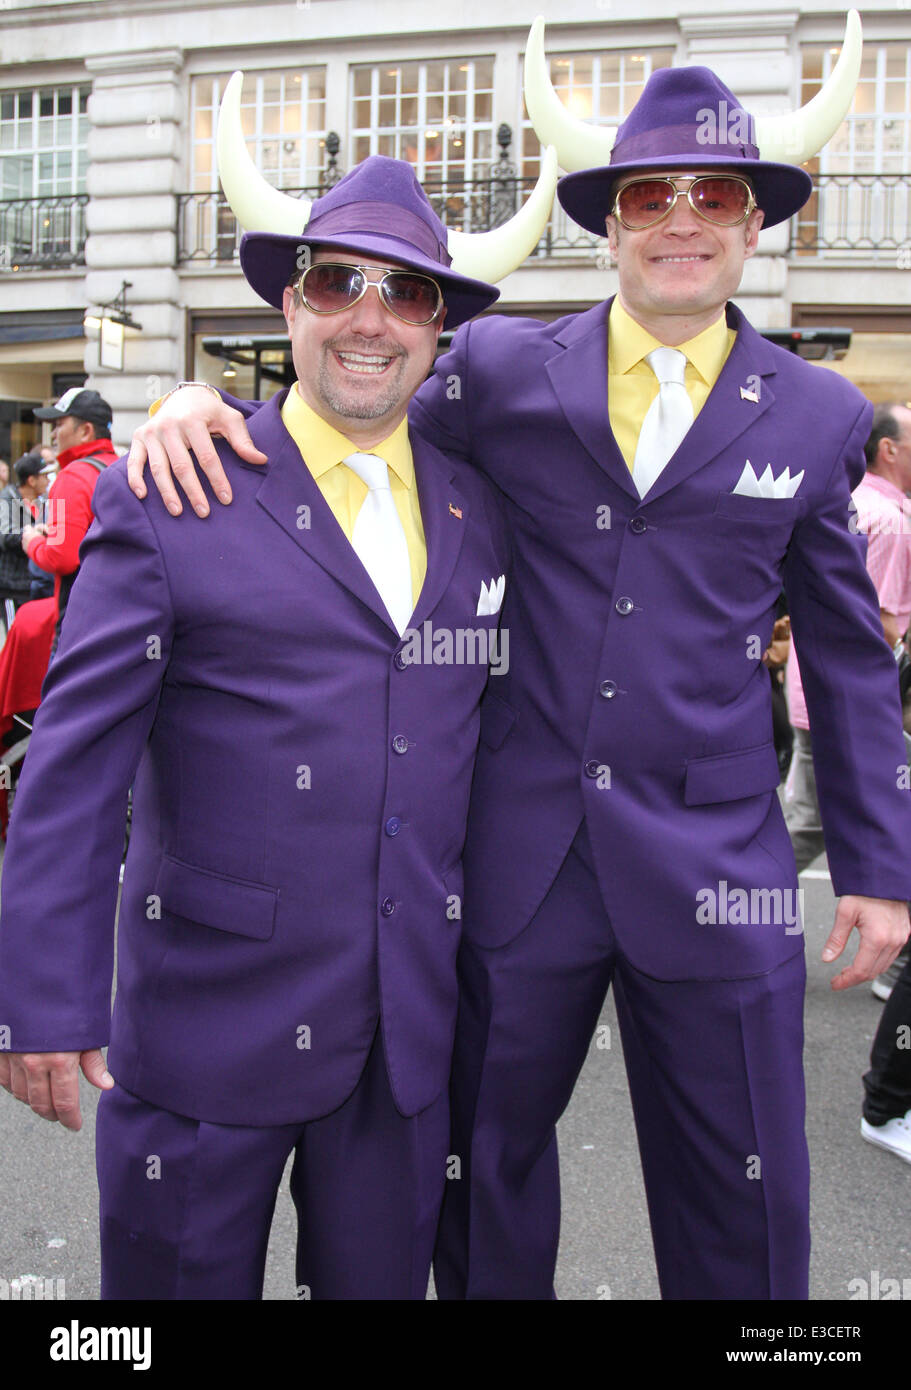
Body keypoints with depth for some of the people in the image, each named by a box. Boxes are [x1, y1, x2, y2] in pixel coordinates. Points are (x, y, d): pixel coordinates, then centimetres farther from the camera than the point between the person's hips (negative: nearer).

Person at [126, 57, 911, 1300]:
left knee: (743, 1212, 14)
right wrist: (209, 405, -12)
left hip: (714, 866, 1)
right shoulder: (504, 369, 2)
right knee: (487, 1165, 18)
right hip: (519, 855, 0)